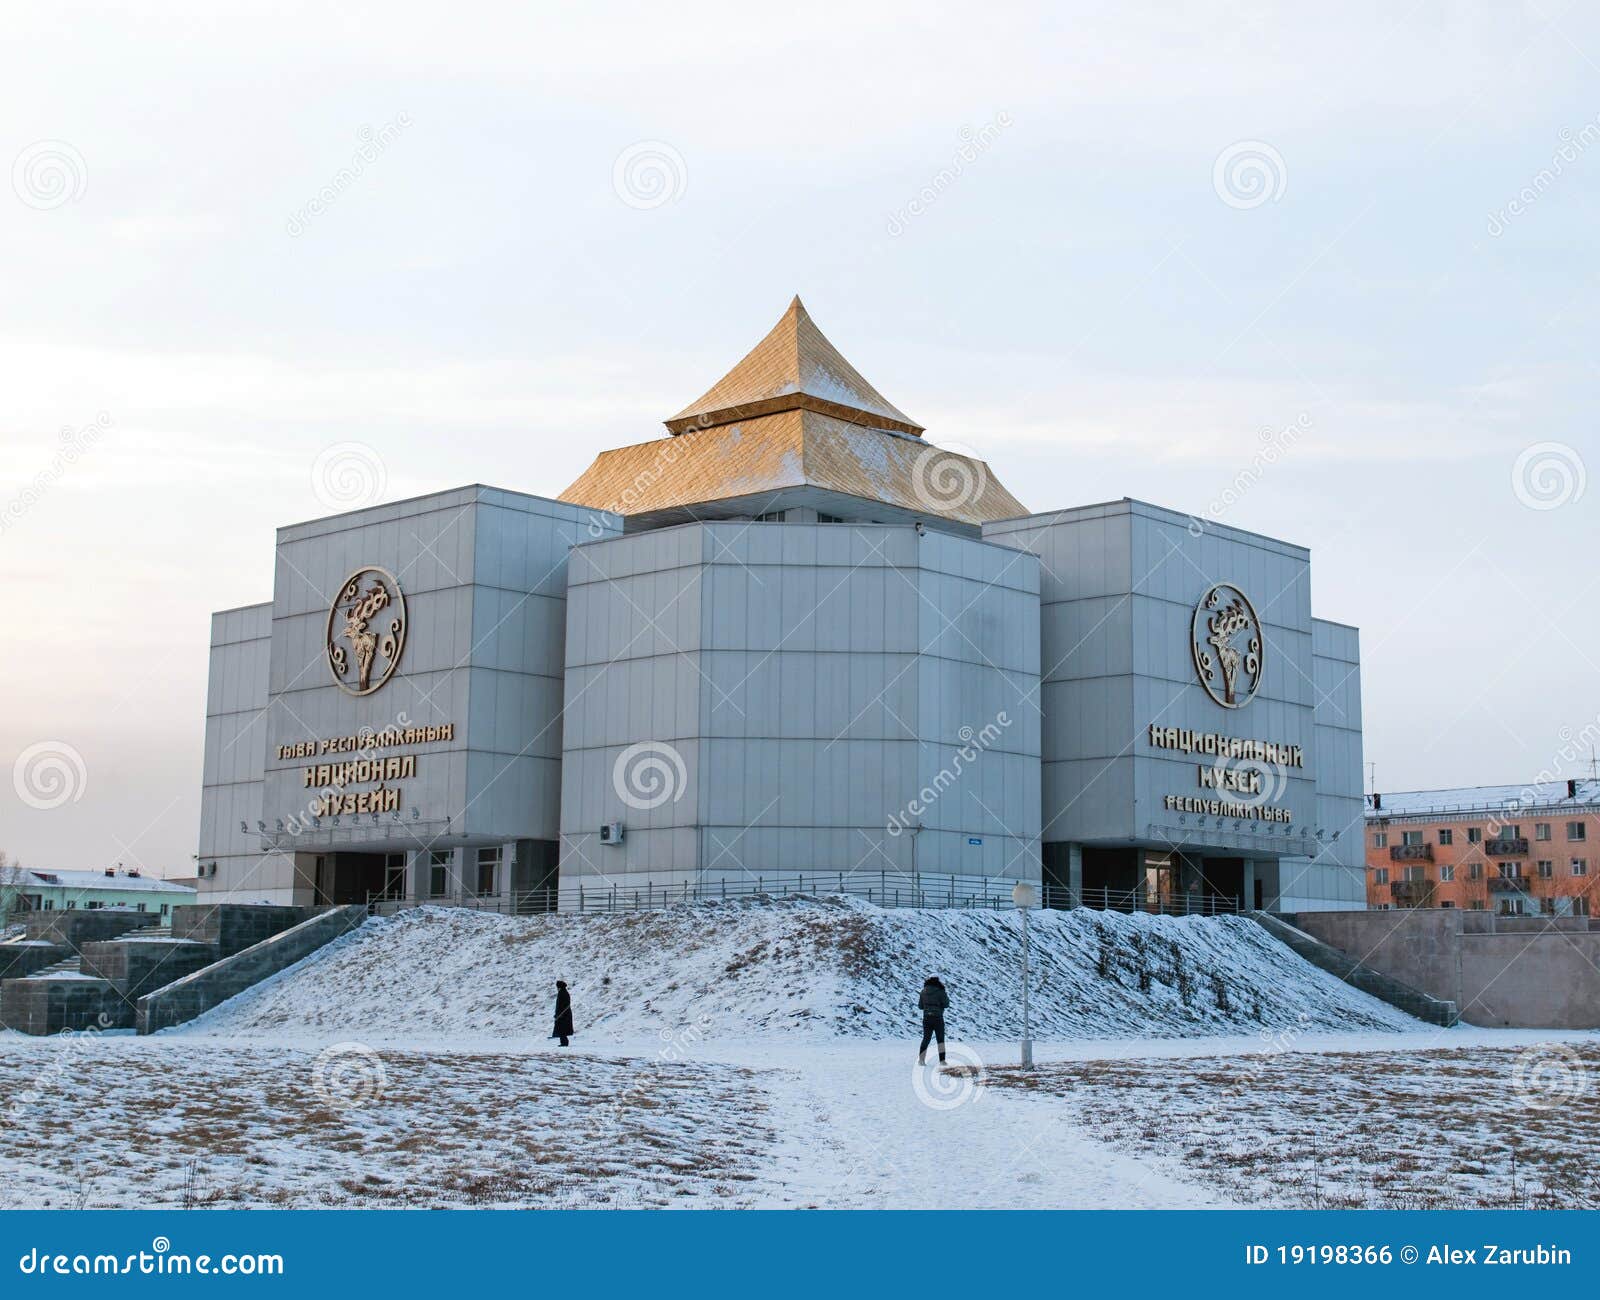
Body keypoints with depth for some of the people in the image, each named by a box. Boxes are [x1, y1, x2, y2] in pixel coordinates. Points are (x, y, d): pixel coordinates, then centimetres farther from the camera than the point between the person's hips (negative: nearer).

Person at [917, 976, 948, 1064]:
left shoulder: (924, 991, 4)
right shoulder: (940, 991, -9)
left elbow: (920, 1005, 9)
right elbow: (946, 1004, -8)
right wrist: (946, 997, 10)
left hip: (926, 1018, 4)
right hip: (937, 1018, -4)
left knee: (926, 1039, 12)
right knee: (940, 1040, 7)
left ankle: (921, 1059, 4)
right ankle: (942, 1060, 3)